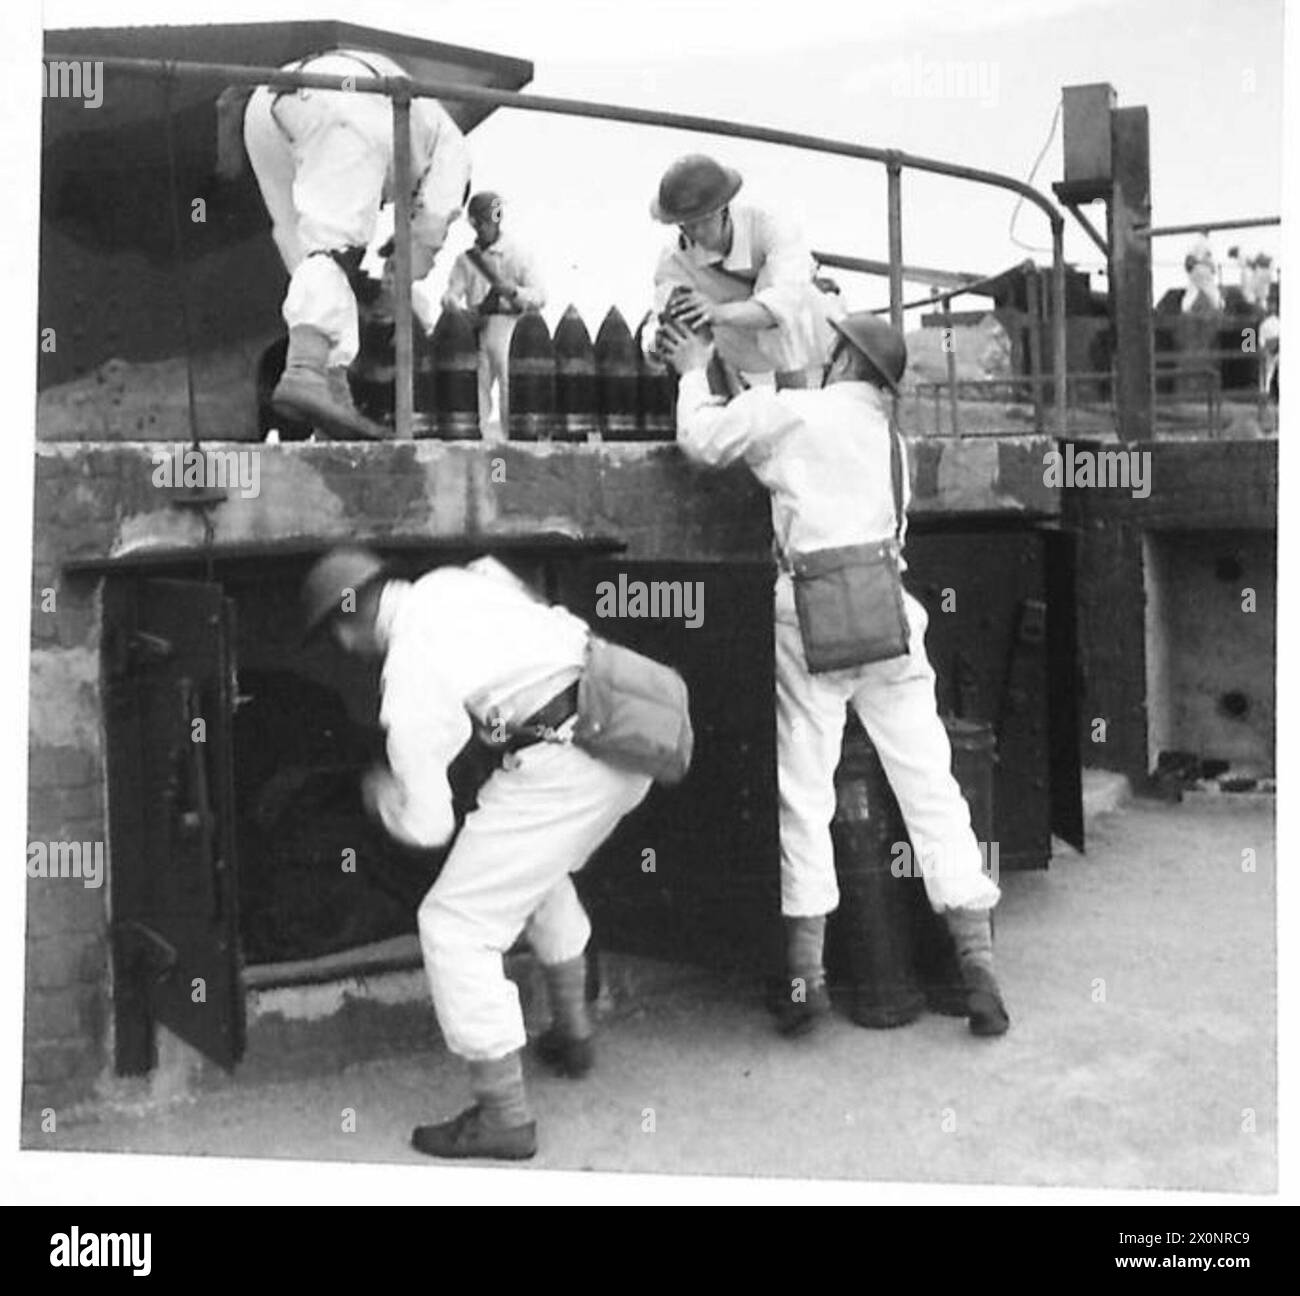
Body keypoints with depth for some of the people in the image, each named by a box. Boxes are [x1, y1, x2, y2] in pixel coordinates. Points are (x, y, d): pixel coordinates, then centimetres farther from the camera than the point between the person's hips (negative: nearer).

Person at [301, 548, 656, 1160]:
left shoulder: (409, 673, -8)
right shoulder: (450, 582, 14)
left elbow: (428, 823, -6)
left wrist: (382, 795, 17)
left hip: (562, 766, -10)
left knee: (454, 923, 2)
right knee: (537, 869, 34)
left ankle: (504, 1114, 7)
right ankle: (572, 1031, 42)